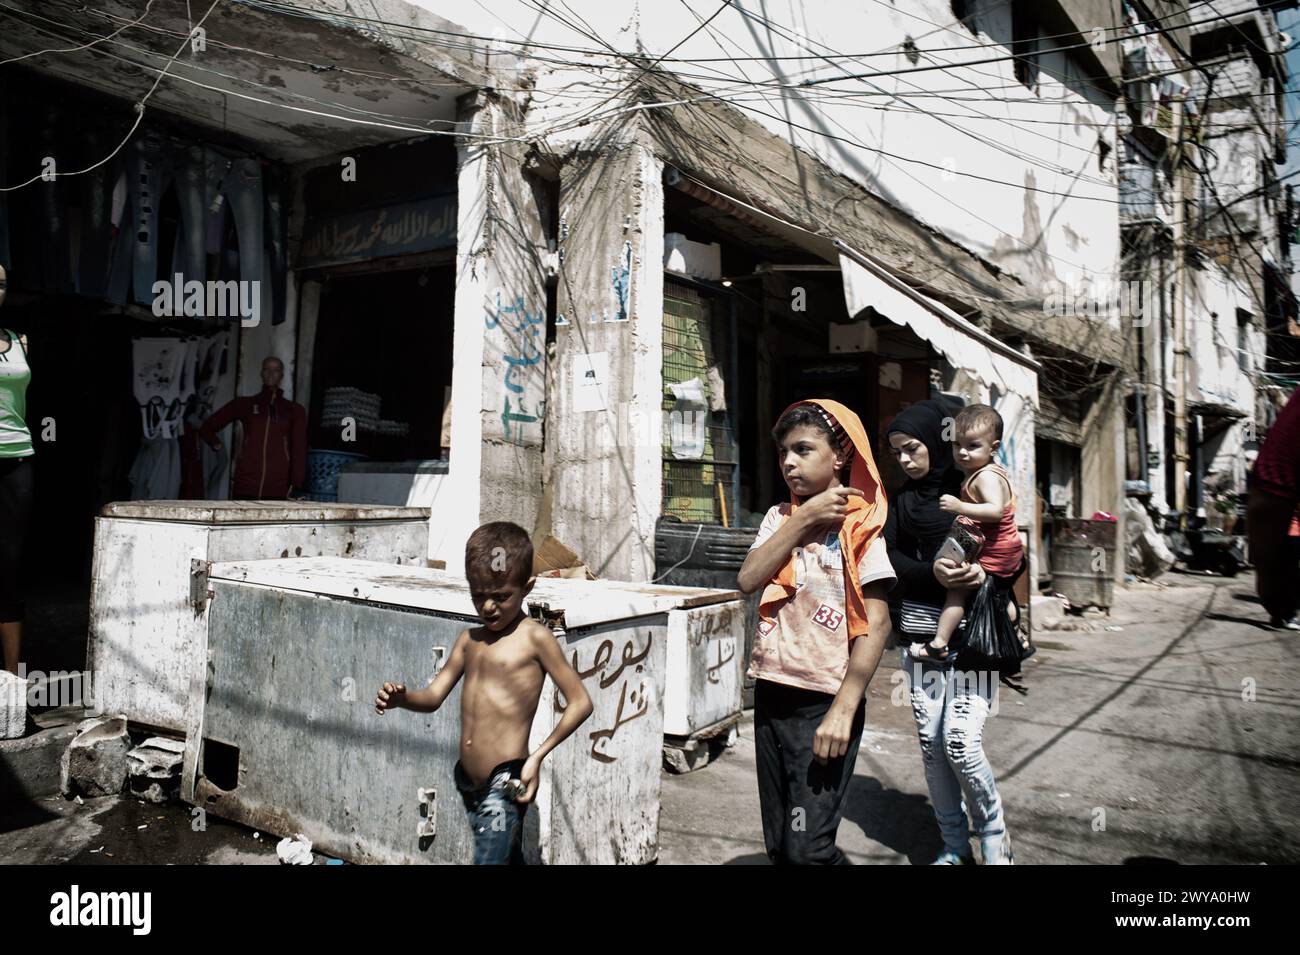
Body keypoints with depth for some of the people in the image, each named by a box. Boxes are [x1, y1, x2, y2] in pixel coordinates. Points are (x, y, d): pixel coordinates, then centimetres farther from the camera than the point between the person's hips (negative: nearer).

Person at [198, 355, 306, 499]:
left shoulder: (295, 410, 11)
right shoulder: (244, 404, 12)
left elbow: (299, 451, 4)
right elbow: (207, 428, 22)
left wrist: (296, 484, -6)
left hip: (279, 489, 0)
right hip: (246, 486, 1)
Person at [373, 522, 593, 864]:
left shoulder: (534, 638, -9)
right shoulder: (469, 639, 10)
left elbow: (580, 702, -8)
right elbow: (433, 696, 9)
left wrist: (538, 756, -14)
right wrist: (402, 697, -12)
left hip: (505, 785, -7)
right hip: (469, 782, 7)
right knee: (509, 858, 20)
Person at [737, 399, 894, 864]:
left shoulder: (857, 526, -8)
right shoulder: (780, 518, 8)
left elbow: (875, 624, -13)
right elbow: (748, 579, -8)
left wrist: (843, 711, -18)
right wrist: (804, 520, -13)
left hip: (823, 702, -5)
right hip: (772, 696, 5)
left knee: (807, 848, -4)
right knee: (778, 844, 14)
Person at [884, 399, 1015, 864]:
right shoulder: (902, 500, 9)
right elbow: (890, 557, -1)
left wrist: (985, 572, -21)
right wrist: (933, 574, -20)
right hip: (921, 634, 4)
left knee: (961, 742, -11)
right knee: (931, 743, 6)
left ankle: (994, 835, 16)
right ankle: (955, 846, 22)